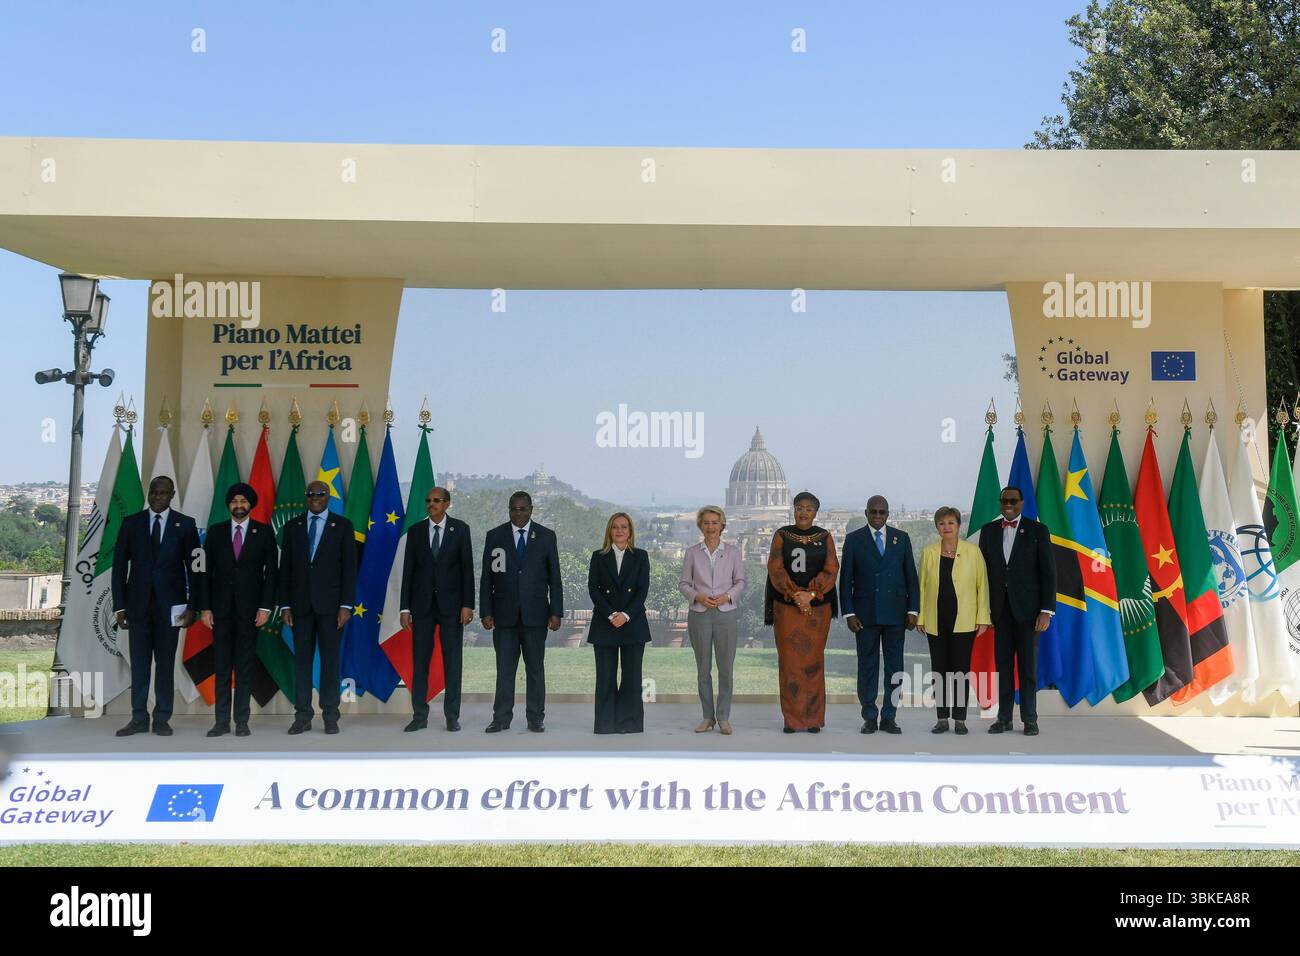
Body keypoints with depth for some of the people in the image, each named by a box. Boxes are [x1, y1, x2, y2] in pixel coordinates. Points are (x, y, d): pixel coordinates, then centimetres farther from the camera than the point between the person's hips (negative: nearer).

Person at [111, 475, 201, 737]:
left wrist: (192, 606, -4)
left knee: (166, 663, 3)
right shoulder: (130, 523, 6)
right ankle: (139, 719, 10)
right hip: (138, 603, 1)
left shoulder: (185, 524, 2)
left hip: (169, 604, -1)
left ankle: (162, 719, 10)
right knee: (139, 663, 4)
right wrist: (119, 606, 0)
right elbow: (120, 566, 6)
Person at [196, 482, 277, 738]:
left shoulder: (264, 532, 3)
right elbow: (206, 571, 6)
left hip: (249, 608, -1)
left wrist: (266, 607, -7)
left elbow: (270, 571, 0)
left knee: (245, 666, 3)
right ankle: (222, 721, 8)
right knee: (221, 666, 3)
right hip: (221, 609, 1)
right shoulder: (215, 532, 7)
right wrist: (205, 607, -1)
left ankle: (242, 721, 7)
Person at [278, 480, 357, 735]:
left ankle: (330, 716, 5)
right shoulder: (292, 526, 9)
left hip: (330, 603, -2)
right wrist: (285, 605, 1)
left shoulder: (342, 525, 2)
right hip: (300, 604, 2)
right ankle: (303, 716, 8)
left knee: (330, 659, 0)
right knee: (302, 659, 4)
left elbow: (349, 567, -1)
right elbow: (285, 568, 8)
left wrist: (346, 606, -8)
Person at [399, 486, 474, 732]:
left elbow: (467, 568, -2)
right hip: (422, 604, 2)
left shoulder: (460, 529, 0)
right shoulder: (415, 530, 4)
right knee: (419, 660, 3)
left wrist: (468, 604, -8)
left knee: (452, 661, 2)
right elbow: (408, 570, 5)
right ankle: (419, 716, 10)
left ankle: (452, 716, 9)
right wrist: (405, 608, 0)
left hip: (451, 603, -2)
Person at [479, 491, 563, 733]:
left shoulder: (546, 536, 4)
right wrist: (486, 612, -2)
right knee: (504, 668, 2)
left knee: (535, 667, 5)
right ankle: (502, 718, 9)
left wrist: (556, 612, -2)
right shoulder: (494, 536, 5)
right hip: (504, 613, 0)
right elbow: (487, 577, 4)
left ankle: (535, 718, 13)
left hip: (535, 613, 0)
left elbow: (554, 577, 4)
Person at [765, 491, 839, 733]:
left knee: (813, 659, 3)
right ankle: (792, 718, 5)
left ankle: (813, 717, 10)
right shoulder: (782, 535, 3)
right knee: (789, 659, -1)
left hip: (817, 607, 0)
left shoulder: (824, 537, 5)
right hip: (787, 606, 0)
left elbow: (831, 569, -3)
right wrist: (796, 595, -14)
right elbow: (776, 569, -4)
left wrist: (810, 594, -14)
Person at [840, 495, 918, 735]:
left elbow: (911, 576, 8)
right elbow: (846, 579, 2)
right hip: (866, 613, -1)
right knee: (867, 666, 2)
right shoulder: (853, 539, 3)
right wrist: (849, 613, -5)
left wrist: (912, 610, 1)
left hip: (895, 613, 1)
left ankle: (889, 717, 10)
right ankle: (869, 717, 9)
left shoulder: (901, 538, 8)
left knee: (894, 666, 3)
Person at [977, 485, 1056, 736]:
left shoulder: (1037, 530, -1)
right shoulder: (988, 530, 8)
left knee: (1028, 665, 3)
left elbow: (1048, 572, -4)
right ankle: (1004, 718, 11)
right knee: (1003, 664, 6)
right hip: (1000, 608, 3)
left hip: (1027, 607, -3)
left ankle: (1030, 719, 10)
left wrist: (1047, 611, -10)